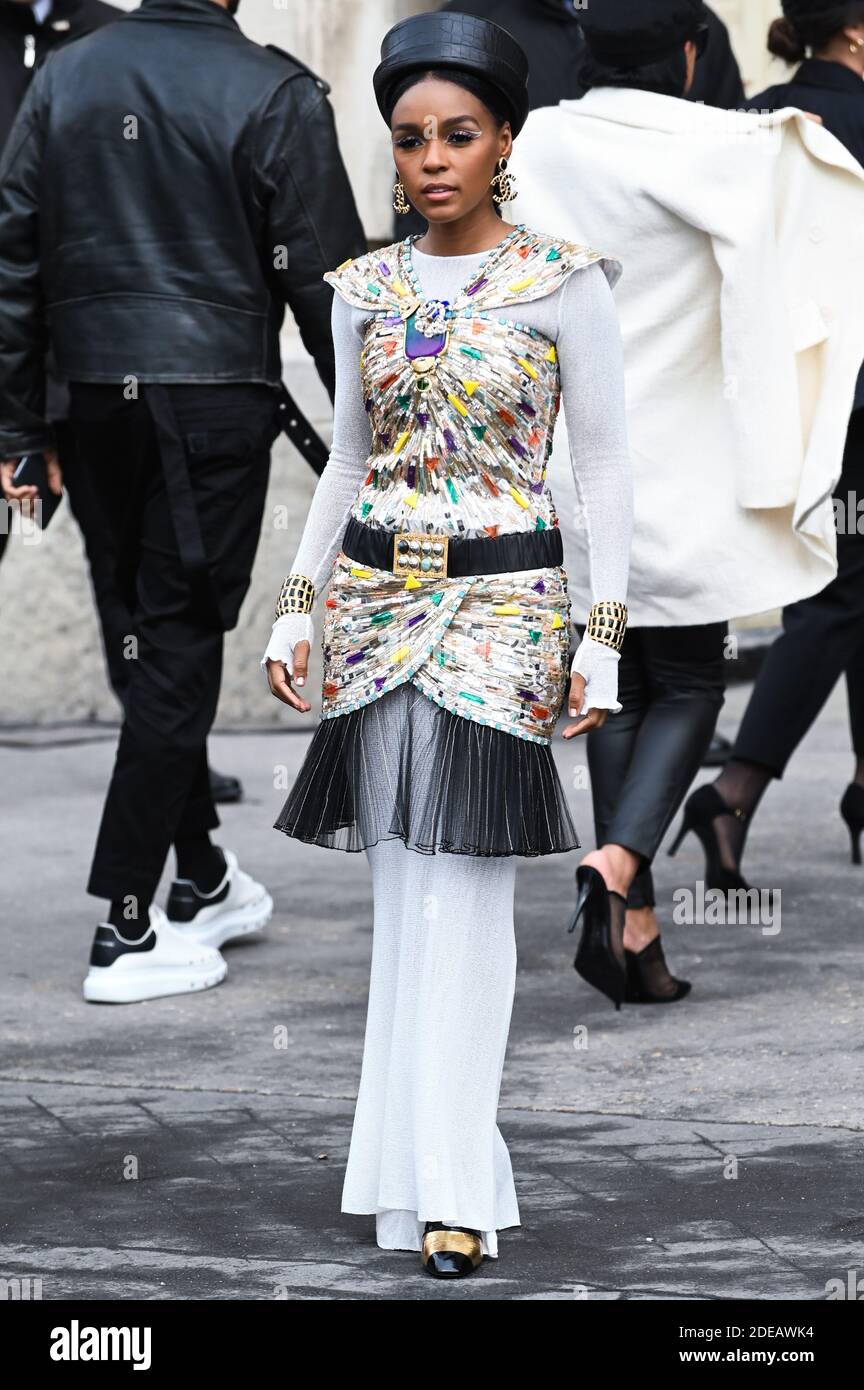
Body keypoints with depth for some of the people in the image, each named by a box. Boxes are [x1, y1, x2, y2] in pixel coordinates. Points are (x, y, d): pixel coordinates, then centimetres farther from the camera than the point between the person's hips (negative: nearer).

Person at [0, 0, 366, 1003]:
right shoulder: (277, 95, -8)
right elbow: (322, 280, -6)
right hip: (216, 401, -5)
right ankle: (126, 933, 0)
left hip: (97, 397, 5)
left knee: (163, 631, 17)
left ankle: (202, 881, 28)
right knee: (178, 646, 0)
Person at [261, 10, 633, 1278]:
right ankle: (427, 1157, 14)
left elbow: (606, 465, -3)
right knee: (402, 887, 5)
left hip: (502, 605, -4)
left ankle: (451, 1185, -6)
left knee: (462, 889, -9)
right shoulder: (366, 290, 8)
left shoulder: (564, 282, -4)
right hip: (376, 598, 4)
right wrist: (297, 607, 9)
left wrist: (602, 641, -8)